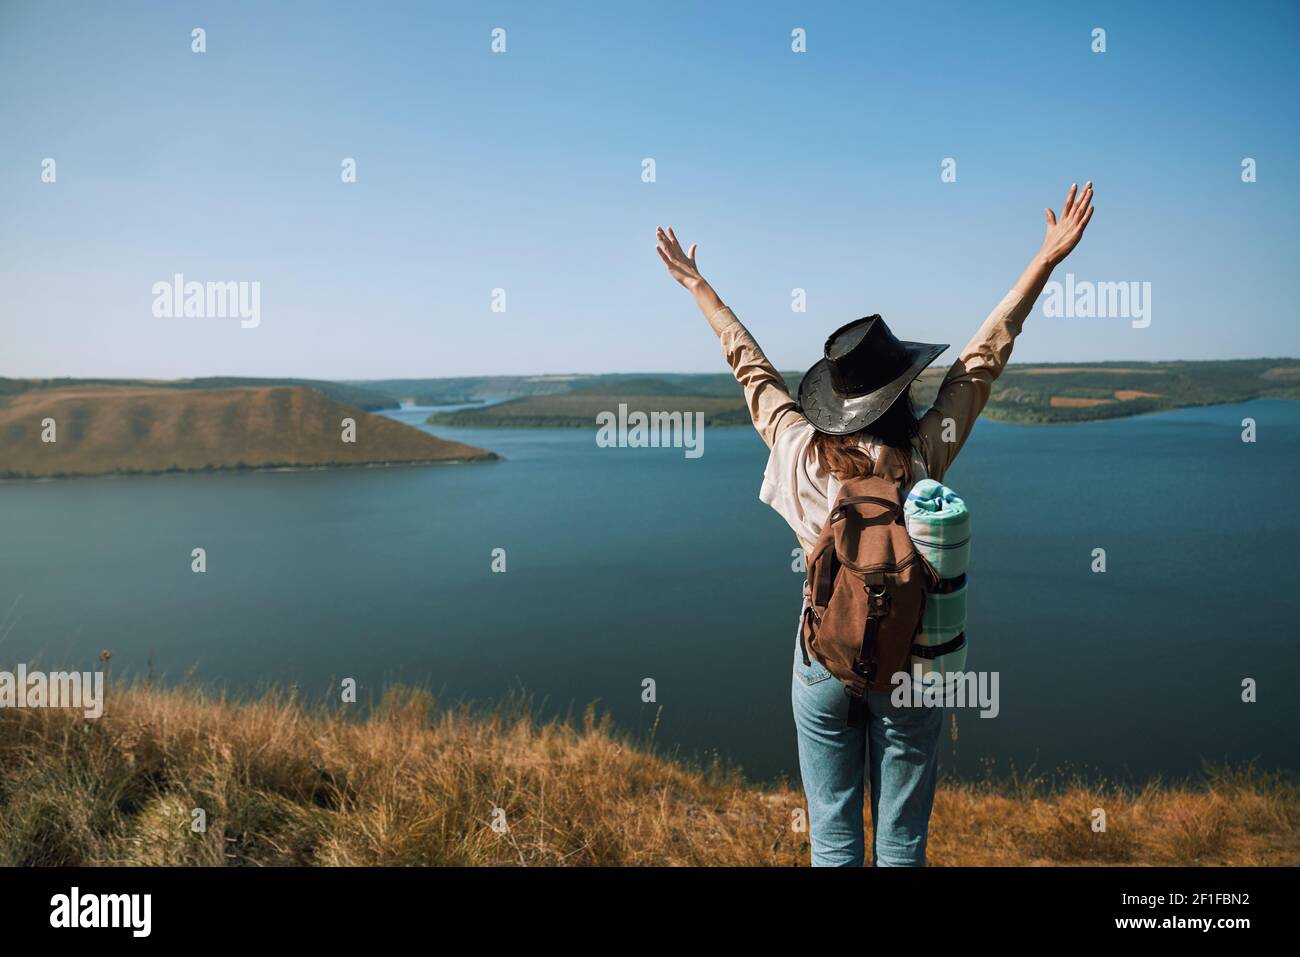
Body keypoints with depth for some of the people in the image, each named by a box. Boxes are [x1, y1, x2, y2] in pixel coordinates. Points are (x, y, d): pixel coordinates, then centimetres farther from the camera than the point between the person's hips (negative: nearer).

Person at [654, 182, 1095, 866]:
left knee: (833, 839, 15)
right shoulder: (925, 458, -15)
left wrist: (695, 283, 14)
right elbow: (986, 354, -9)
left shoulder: (801, 451, -12)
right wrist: (1048, 258, -2)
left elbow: (749, 362, 0)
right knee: (901, 842, 14)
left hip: (822, 659, 1)